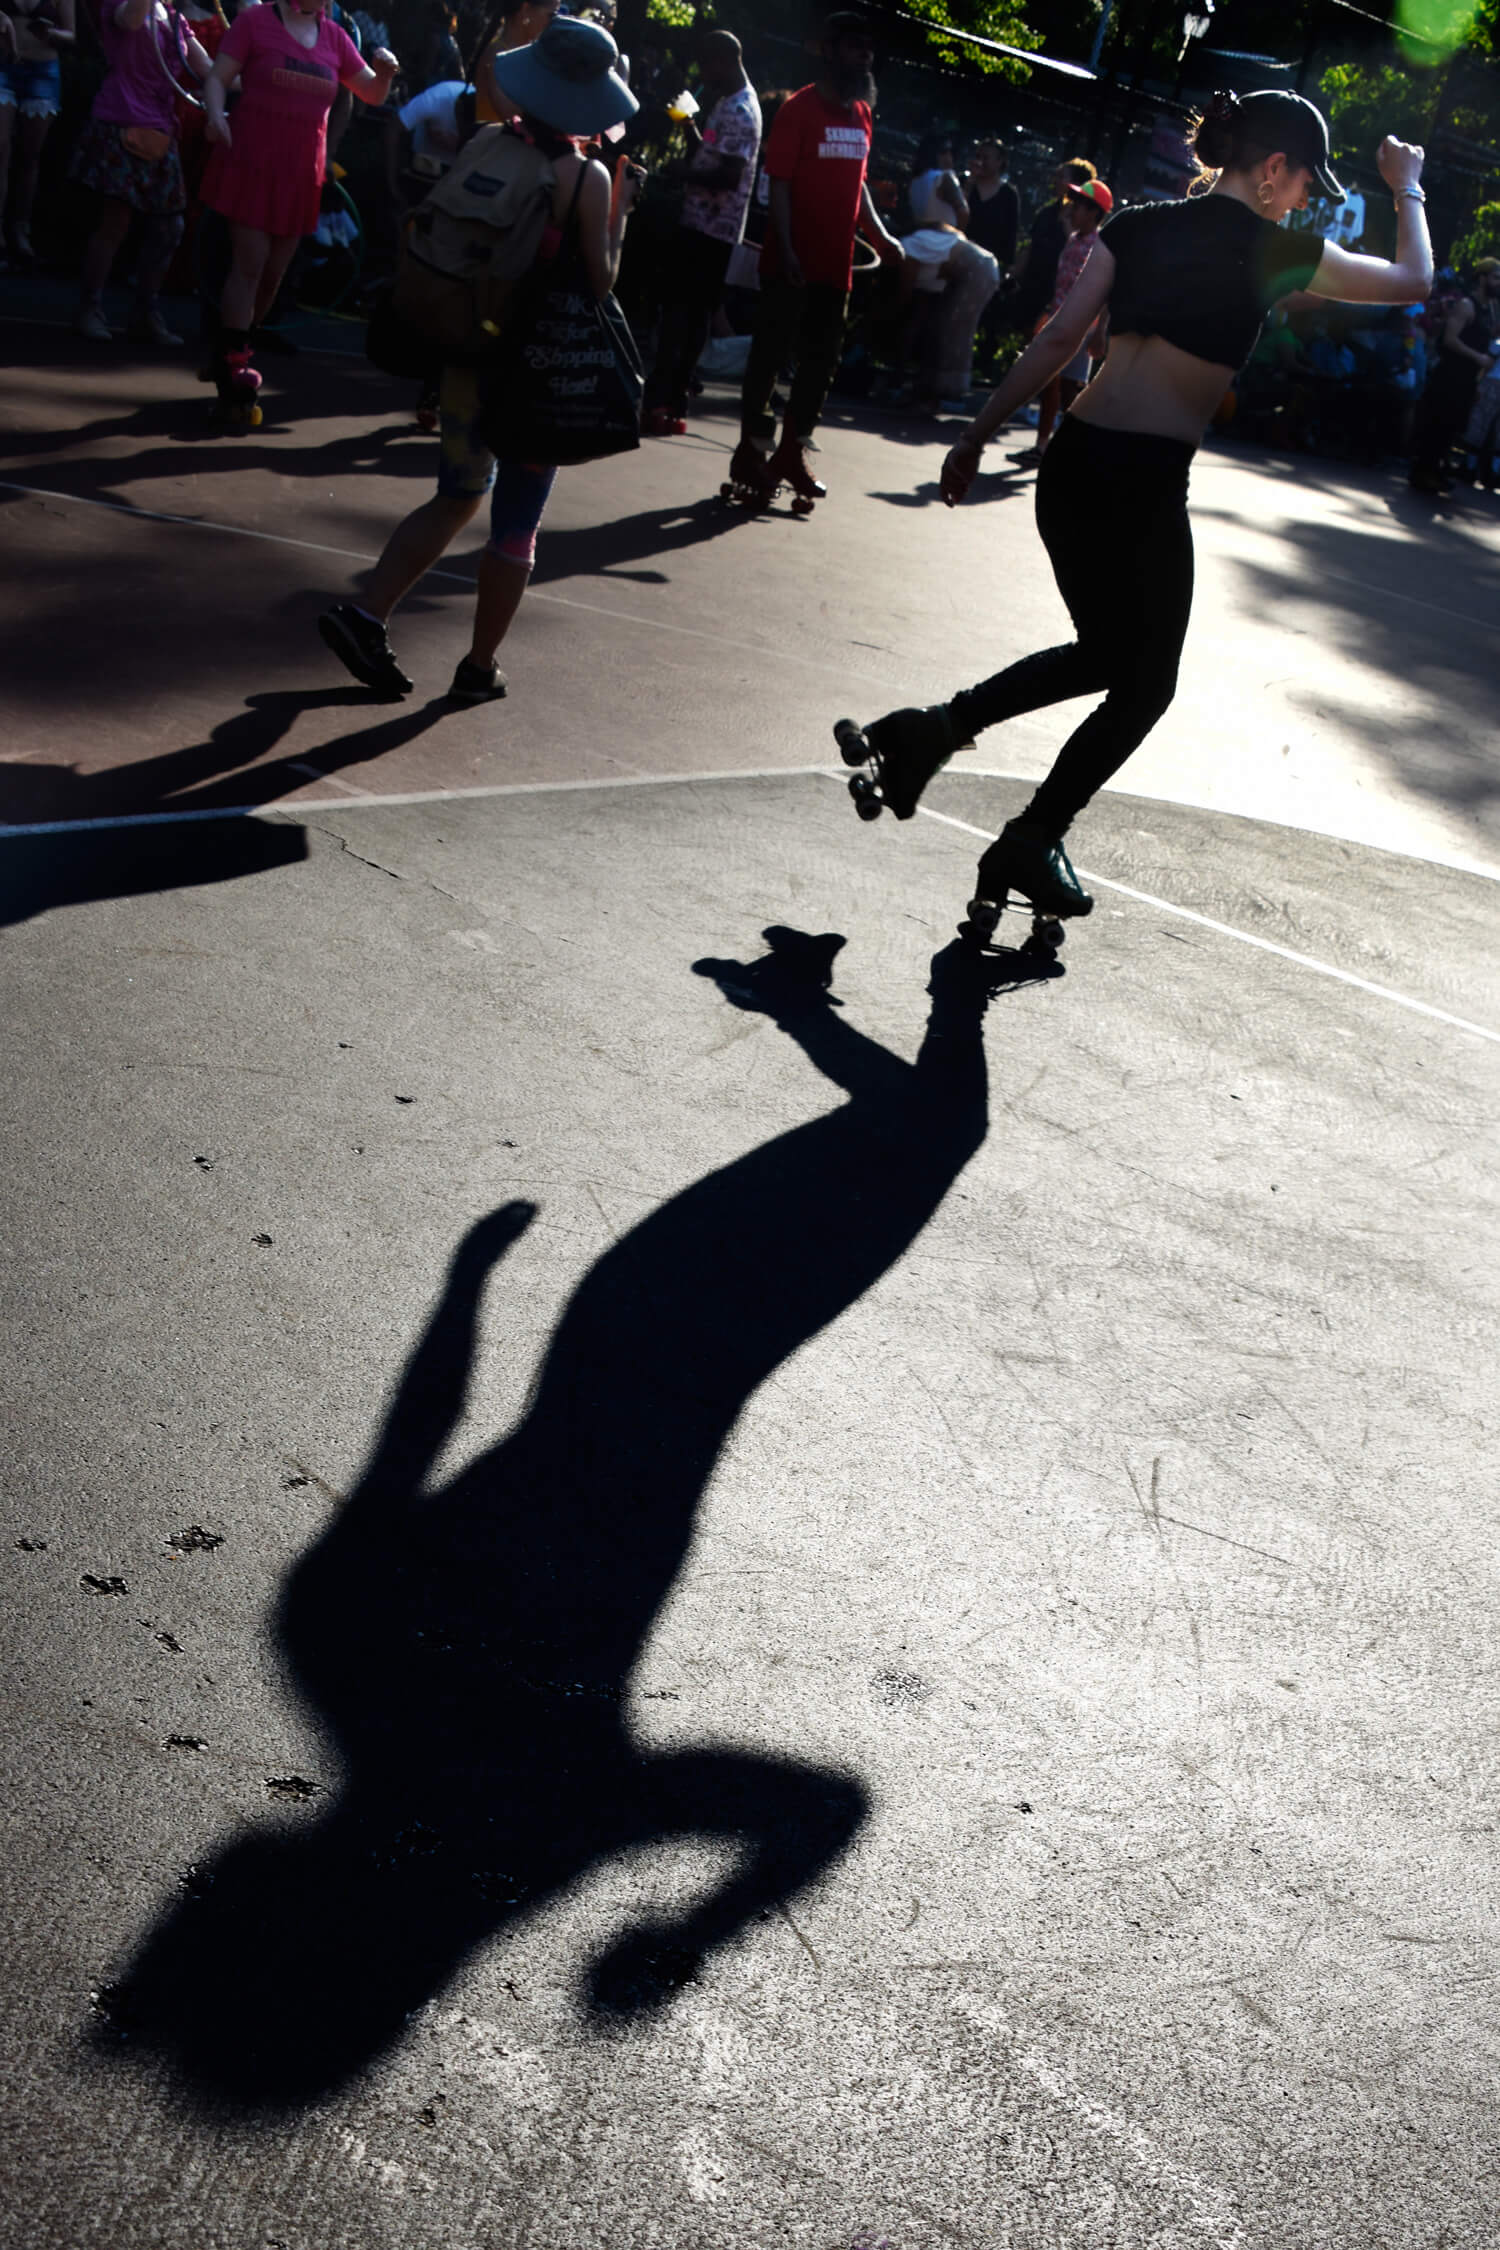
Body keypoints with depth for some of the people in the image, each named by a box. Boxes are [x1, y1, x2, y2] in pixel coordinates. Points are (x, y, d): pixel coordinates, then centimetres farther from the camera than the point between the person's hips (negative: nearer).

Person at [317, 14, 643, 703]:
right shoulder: (589, 178, -14)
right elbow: (600, 280, -11)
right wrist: (620, 208, -1)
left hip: (468, 352, 5)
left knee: (457, 496, 21)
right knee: (516, 524, 9)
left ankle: (365, 615, 11)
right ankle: (479, 670, 16)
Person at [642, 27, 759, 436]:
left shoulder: (740, 112, -15)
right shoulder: (727, 103, 16)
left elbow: (730, 176, -23)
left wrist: (682, 176, -14)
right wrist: (689, 128, 9)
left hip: (711, 228, -10)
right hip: (701, 222, 10)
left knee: (685, 313, -9)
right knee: (682, 310, 11)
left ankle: (665, 401, -8)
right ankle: (664, 398, 15)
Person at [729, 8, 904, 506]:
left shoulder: (860, 115, 13)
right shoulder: (799, 109, -8)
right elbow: (779, 182, -12)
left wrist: (879, 235, 9)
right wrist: (786, 250, -20)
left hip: (836, 264, 7)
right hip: (792, 261, -7)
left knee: (821, 361, 10)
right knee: (770, 356, -2)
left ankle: (791, 452, 19)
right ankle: (751, 453, 5)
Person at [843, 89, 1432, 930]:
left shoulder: (1137, 226, 10)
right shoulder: (1275, 253, -3)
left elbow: (1058, 339, 6)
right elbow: (1413, 280, 10)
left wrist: (979, 436, 10)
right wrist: (1409, 189, 27)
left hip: (1071, 461, 7)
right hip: (1144, 482, -6)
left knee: (1104, 655, 25)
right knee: (1145, 684, 14)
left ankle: (935, 729, 13)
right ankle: (1033, 842, 15)